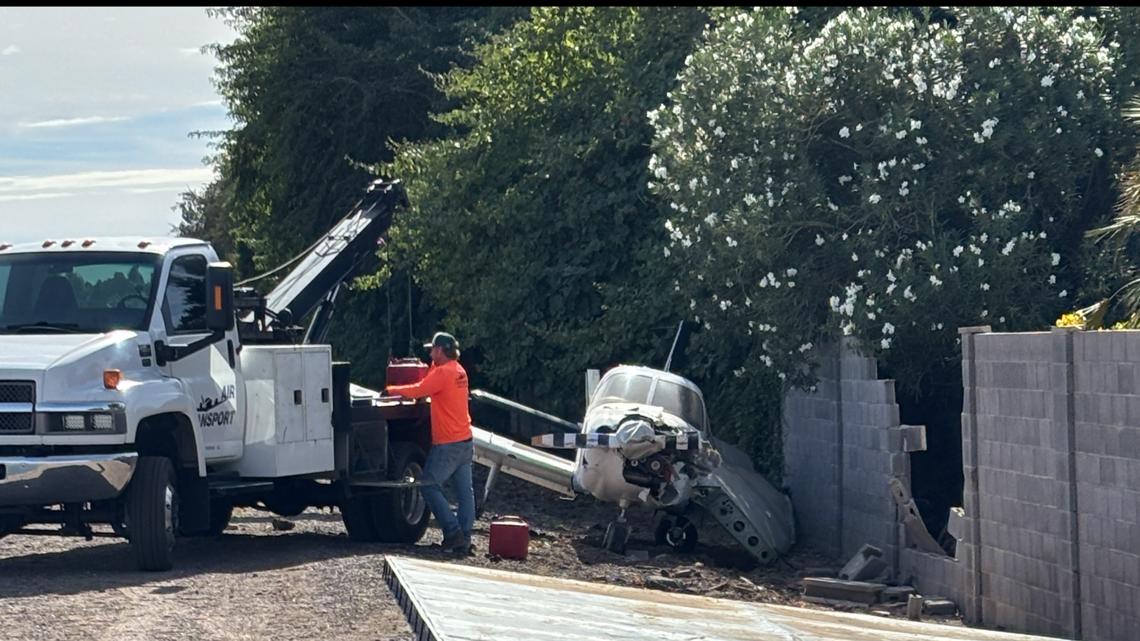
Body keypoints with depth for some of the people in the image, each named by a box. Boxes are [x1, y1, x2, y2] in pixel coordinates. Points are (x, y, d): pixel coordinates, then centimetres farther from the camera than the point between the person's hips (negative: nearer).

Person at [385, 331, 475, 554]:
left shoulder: (443, 372, -15)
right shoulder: (459, 371, 13)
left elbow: (417, 391, -15)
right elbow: (431, 386, 19)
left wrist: (392, 389, -2)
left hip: (447, 444, -9)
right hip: (465, 441, 9)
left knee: (429, 486, 0)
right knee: (465, 491, 6)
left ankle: (452, 531, -7)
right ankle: (464, 538, 5)